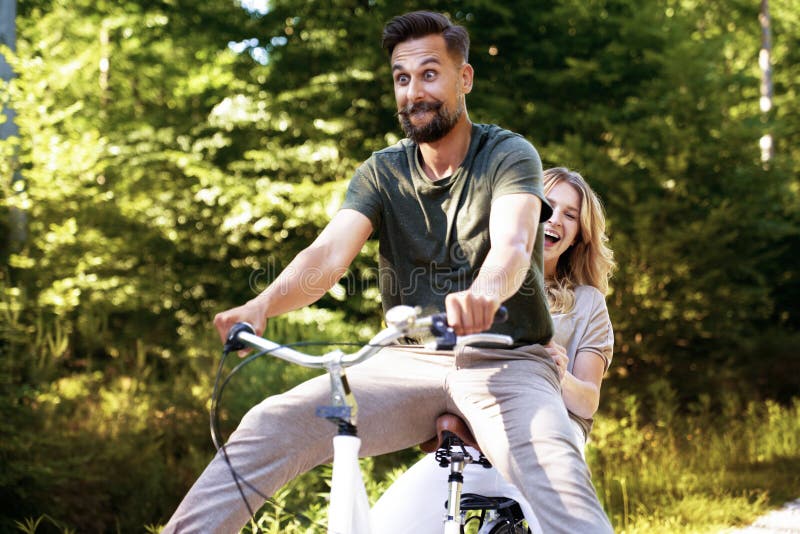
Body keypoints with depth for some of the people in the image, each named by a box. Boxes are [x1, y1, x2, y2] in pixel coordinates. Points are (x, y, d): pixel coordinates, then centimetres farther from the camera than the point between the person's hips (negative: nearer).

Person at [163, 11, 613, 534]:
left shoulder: (509, 154, -3)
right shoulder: (382, 173, 7)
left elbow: (513, 246, -24)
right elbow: (329, 254, -10)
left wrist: (485, 293, -50)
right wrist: (262, 305, -32)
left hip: (504, 360, -3)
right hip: (411, 361, 3)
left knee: (557, 480, -36)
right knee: (273, 425, -19)